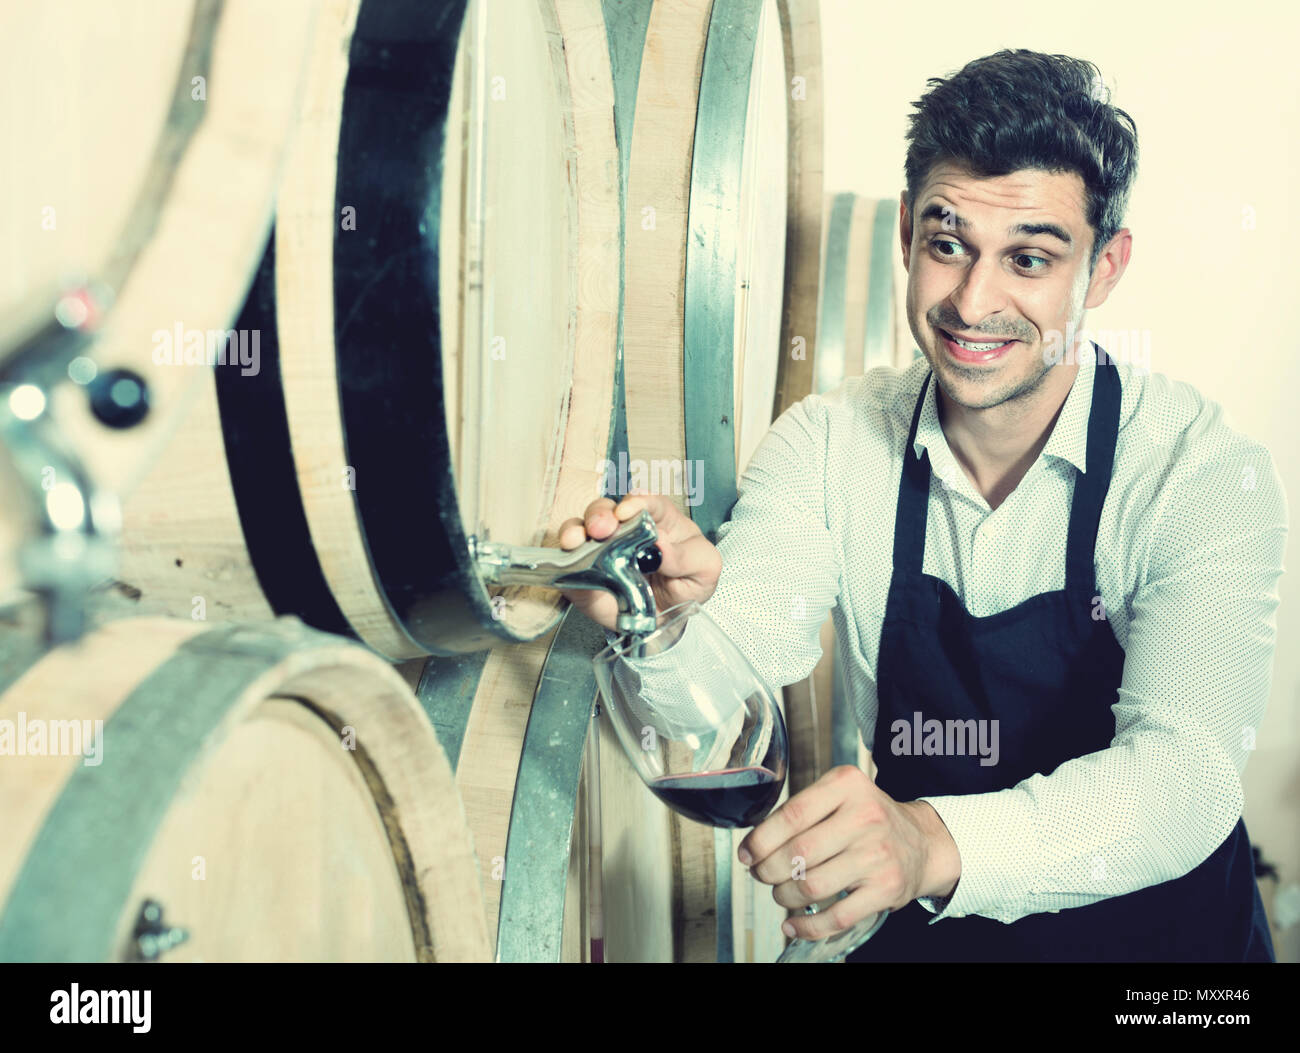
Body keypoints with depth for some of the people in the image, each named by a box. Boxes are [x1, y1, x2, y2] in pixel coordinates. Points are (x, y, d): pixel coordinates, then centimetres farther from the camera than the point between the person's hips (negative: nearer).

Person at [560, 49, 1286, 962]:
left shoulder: (1204, 471, -12)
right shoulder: (827, 443, -2)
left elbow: (1185, 774, -25)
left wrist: (937, 842, -42)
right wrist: (669, 618, -37)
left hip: (1160, 930, -1)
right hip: (928, 930, 2)